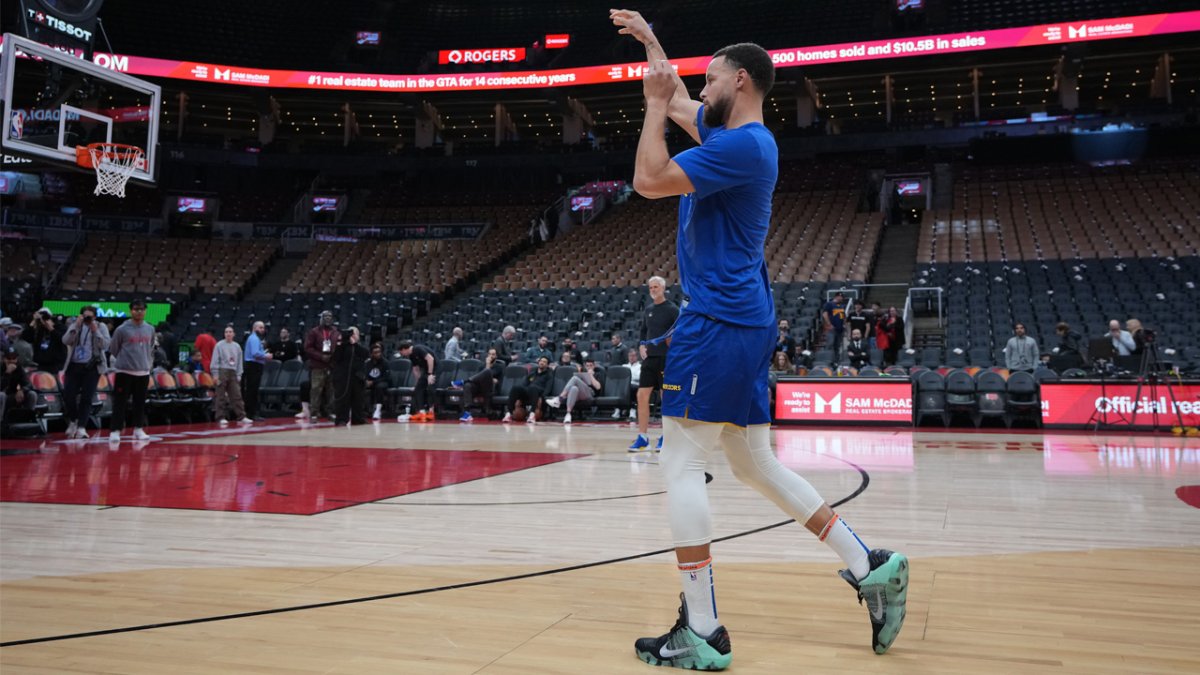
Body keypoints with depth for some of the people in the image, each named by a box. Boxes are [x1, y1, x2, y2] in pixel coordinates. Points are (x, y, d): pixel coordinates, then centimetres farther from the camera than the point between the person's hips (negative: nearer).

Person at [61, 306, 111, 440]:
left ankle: (81, 428, -2)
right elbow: (65, 341, -6)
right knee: (68, 395, -3)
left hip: (92, 367, -2)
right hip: (74, 366, 2)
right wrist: (76, 326, -13)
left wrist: (95, 330, -15)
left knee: (86, 398, -5)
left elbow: (106, 345, -8)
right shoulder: (75, 326, 10)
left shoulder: (101, 327, 4)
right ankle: (73, 421, 21)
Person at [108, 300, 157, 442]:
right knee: (120, 403, -4)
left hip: (143, 372, 4)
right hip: (124, 372, -4)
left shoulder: (150, 329, 7)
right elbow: (113, 349, 3)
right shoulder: (122, 329, -6)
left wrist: (148, 363, 11)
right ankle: (115, 431, -1)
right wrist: (124, 360, 8)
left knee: (140, 403, 10)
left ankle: (138, 429, 19)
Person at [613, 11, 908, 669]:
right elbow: (680, 104, 35)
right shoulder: (734, 134, 17)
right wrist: (648, 41, 37)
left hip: (717, 325, -10)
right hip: (742, 321, 10)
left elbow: (649, 180, -17)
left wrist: (655, 103, -4)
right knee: (757, 465, 14)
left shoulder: (742, 145, -13)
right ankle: (870, 567, 17)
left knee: (681, 465, -6)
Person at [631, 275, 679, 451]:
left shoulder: (672, 309, -5)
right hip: (649, 358, 6)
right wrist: (642, 346, 6)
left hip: (666, 358, -6)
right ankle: (642, 436, 7)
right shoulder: (648, 310, 13)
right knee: (642, 395, 0)